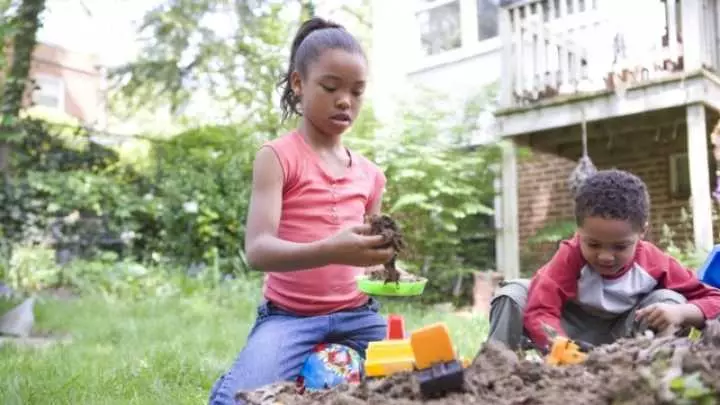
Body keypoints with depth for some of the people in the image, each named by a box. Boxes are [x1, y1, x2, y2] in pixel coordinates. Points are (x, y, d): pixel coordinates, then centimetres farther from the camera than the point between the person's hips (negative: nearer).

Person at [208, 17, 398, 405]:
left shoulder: (370, 174, 10)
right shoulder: (277, 156, -5)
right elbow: (257, 250, -19)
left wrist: (385, 267, -4)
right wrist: (327, 251, -37)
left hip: (357, 316, 5)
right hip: (288, 317, -5)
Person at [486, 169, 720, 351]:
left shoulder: (655, 264, -20)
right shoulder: (570, 256, -26)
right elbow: (540, 312, -37)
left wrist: (680, 313, -36)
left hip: (617, 340, 2)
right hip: (566, 336, -1)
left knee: (669, 300, -22)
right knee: (514, 293, -27)